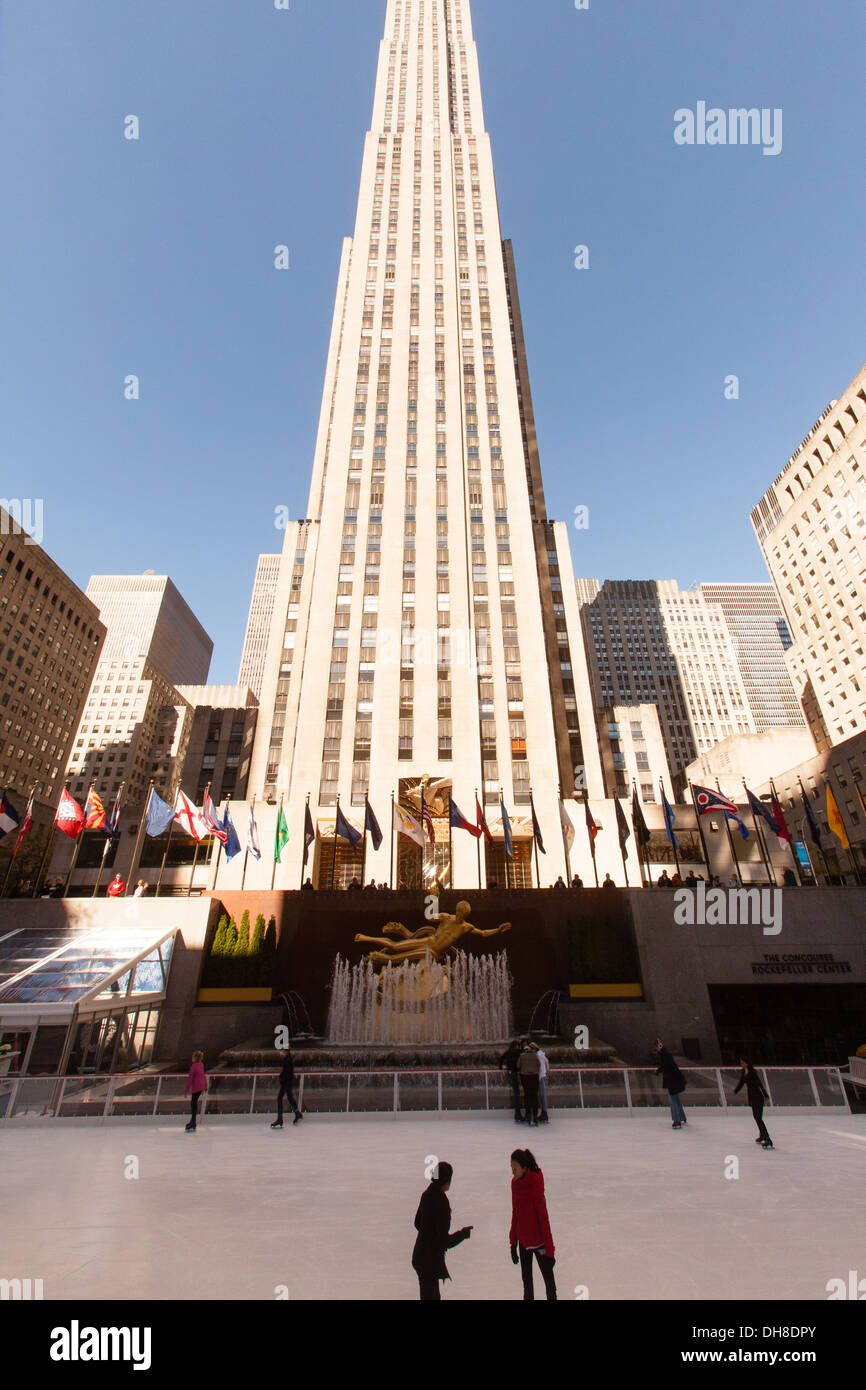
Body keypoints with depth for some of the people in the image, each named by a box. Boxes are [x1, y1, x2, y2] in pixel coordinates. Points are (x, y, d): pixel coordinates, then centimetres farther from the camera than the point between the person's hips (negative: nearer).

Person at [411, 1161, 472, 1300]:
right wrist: (463, 1233, -7)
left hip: (420, 1255, 8)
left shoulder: (427, 1195, -4)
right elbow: (445, 1242, -23)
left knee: (434, 1296, 25)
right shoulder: (441, 1202, -29)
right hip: (431, 1259, -8)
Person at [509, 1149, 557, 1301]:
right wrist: (513, 1243, 12)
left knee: (548, 1278, 9)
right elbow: (515, 1214, 7)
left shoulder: (535, 1185, -25)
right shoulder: (514, 1183, -5)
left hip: (538, 1241, -6)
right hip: (523, 1241, 6)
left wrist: (549, 1250, -13)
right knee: (526, 1279, 17)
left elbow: (544, 1219, -19)